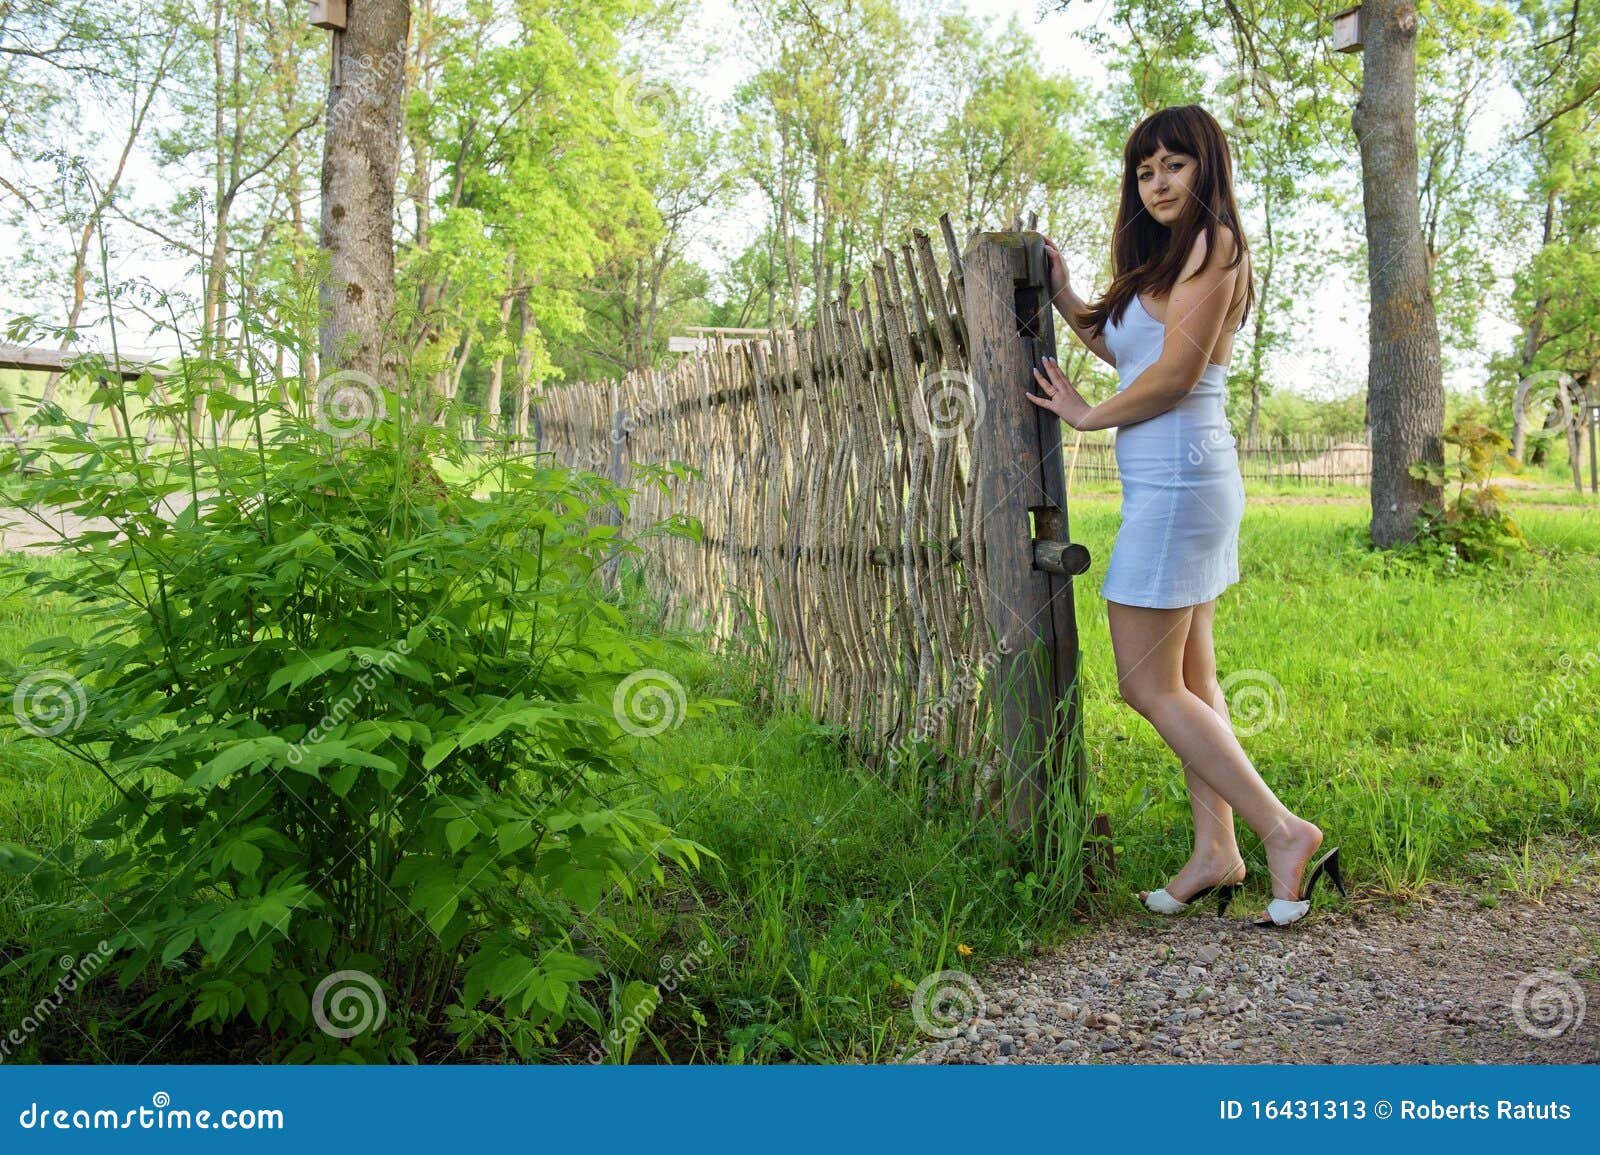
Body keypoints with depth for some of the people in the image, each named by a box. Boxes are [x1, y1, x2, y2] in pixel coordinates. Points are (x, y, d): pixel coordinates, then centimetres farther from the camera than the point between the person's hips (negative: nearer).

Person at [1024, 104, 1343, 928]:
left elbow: (1175, 374, -16)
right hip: (1180, 483, 10)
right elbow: (1125, 352, 23)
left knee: (1148, 686, -6)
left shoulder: (1213, 245, -10)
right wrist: (1065, 301, 15)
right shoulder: (1170, 257, 19)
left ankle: (1284, 832, -2)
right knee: (1189, 680, 10)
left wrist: (1087, 414, -3)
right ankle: (1216, 853, 15)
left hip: (1178, 480, -10)